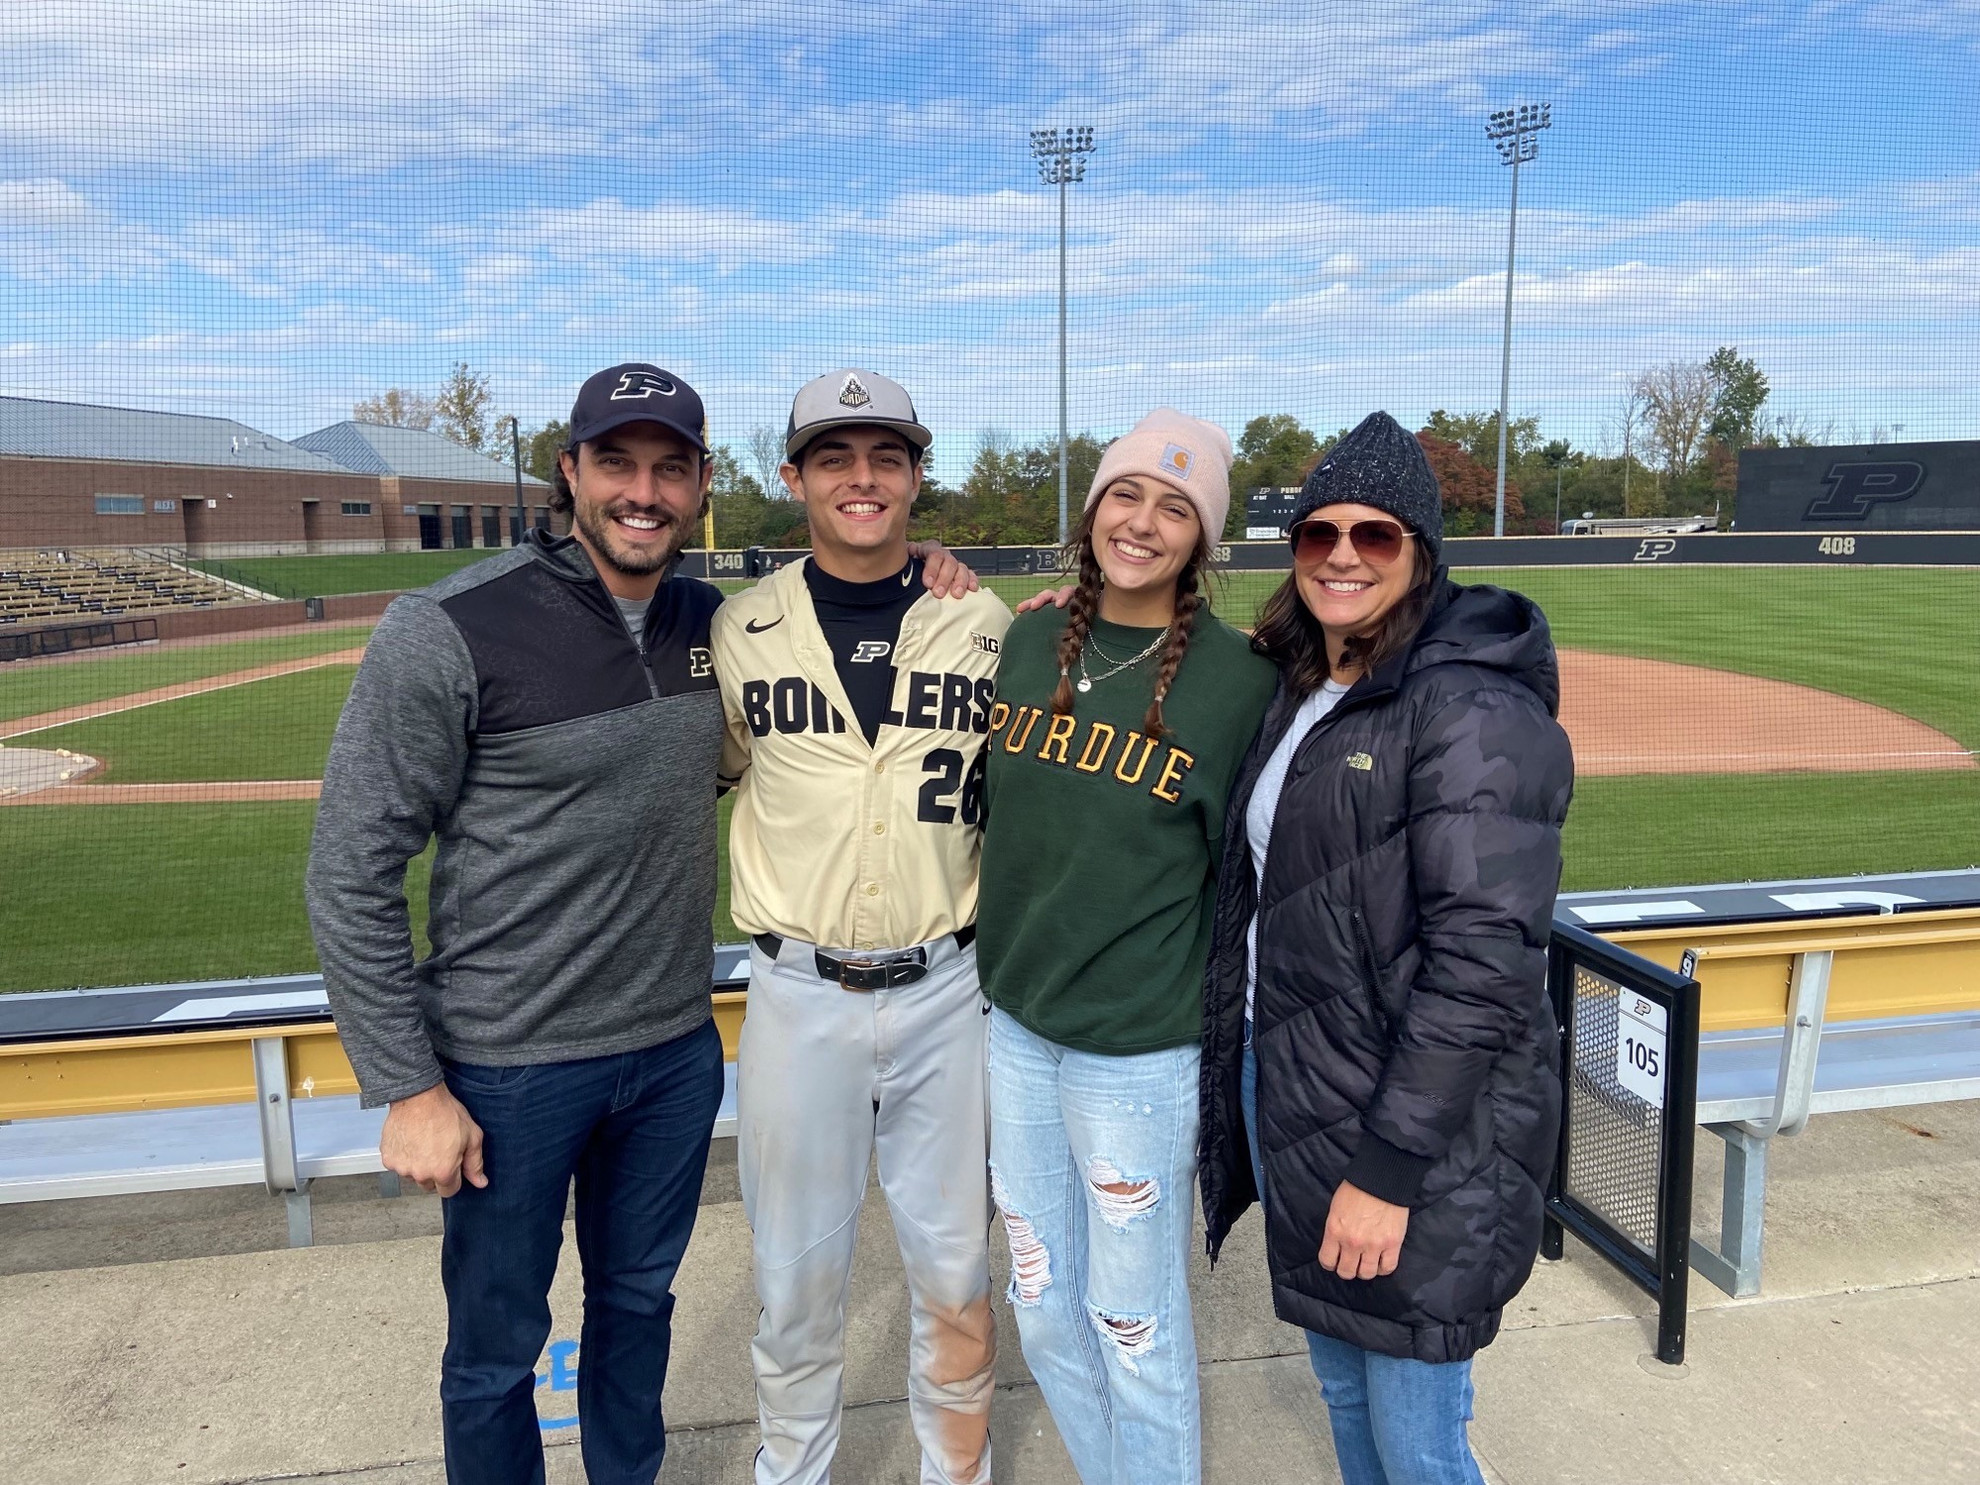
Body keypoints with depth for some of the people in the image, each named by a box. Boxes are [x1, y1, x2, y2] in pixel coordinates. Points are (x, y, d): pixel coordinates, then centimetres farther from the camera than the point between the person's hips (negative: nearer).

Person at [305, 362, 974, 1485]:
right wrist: (408, 1088, -12)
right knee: (497, 1350, 15)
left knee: (639, 1302, 25)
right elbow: (352, 871, -12)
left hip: (676, 1051, 5)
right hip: (510, 1066, -4)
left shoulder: (716, 621, -1)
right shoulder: (448, 632, -16)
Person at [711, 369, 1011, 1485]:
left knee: (956, 1272, 15)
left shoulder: (989, 626, -1)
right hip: (800, 995, 0)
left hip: (947, 989, 1)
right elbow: (704, 773, 14)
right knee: (798, 1276, 14)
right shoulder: (741, 630, -1)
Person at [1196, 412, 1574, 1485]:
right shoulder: (1298, 693, 9)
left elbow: (1483, 957, -22)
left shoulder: (1472, 708, -17)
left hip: (1418, 1134, -7)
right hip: (1284, 1093, 7)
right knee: (1342, 1389, 23)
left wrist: (1388, 1166, -21)